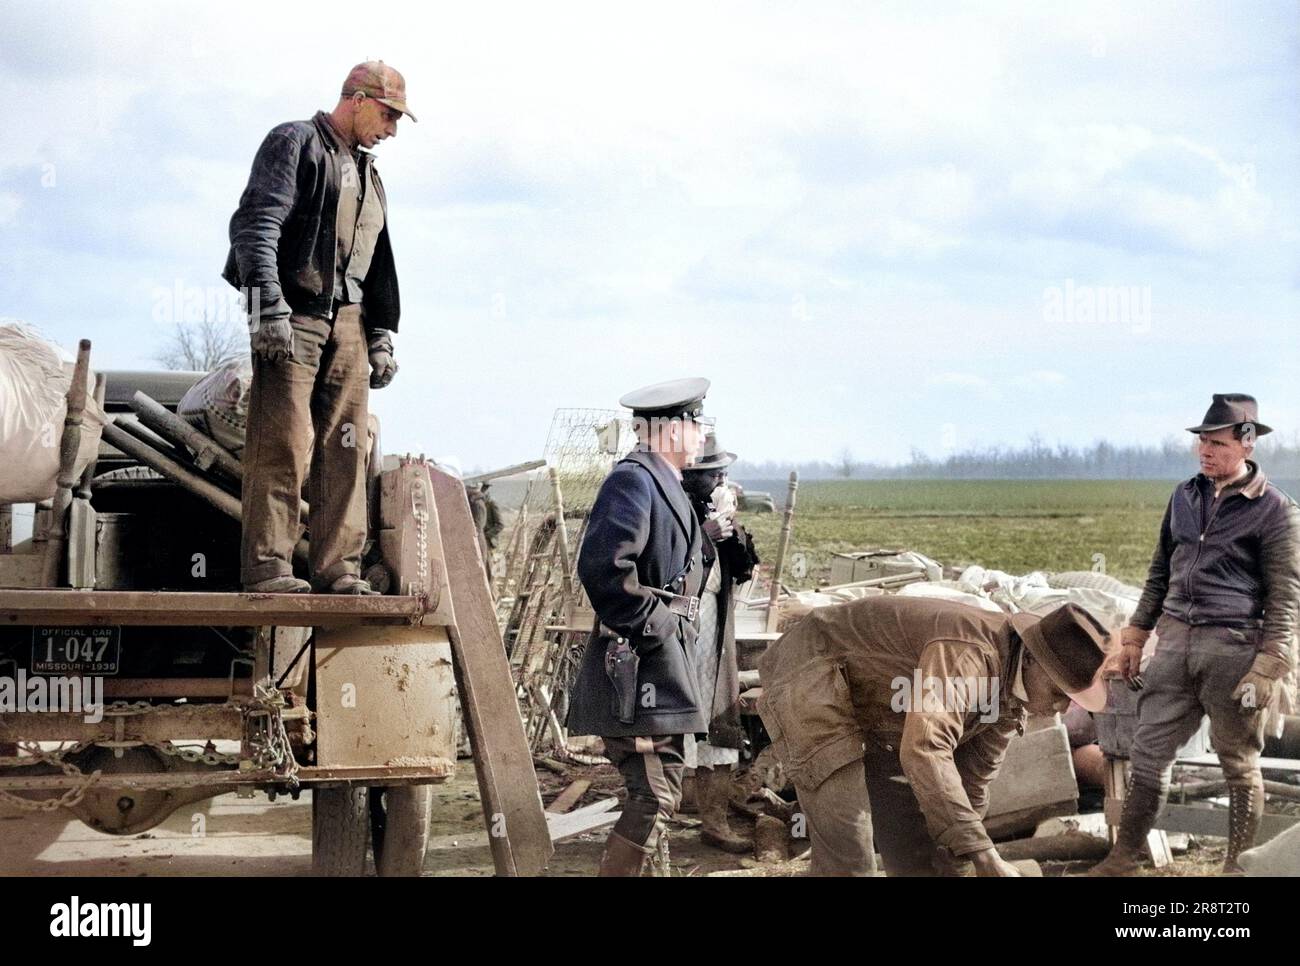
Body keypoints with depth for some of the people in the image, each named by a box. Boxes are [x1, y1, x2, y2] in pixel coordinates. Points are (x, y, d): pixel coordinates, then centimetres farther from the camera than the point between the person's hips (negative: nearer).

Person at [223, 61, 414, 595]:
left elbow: (380, 263, 29)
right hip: (292, 317, -7)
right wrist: (268, 306, -21)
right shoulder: (295, 143, 1)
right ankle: (266, 566, -11)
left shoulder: (368, 174, 25)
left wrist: (382, 332, 19)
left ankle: (338, 568, 2)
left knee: (346, 448, 1)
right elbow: (255, 224, -11)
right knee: (284, 444, -12)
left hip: (348, 323, 8)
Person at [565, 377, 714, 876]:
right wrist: (649, 627, -20)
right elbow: (602, 568, -26)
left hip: (663, 661, 10)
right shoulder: (633, 480, -14)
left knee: (658, 791, 13)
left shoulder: (663, 484, 19)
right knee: (656, 793, -12)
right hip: (637, 666, -10)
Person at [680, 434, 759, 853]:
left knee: (719, 723, 8)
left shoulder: (713, 506, 12)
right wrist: (704, 535, -23)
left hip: (715, 628, 8)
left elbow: (742, 571, 10)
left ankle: (714, 819, 15)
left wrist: (731, 526, -4)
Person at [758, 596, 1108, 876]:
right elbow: (924, 752, -46)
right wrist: (983, 854, -48)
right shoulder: (967, 652, -34)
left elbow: (971, 783, 7)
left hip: (876, 714, 10)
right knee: (846, 853, -18)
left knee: (919, 848, 10)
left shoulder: (1010, 697, -2)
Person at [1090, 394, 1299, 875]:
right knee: (1148, 751, 6)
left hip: (1232, 646, -5)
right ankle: (1125, 855, 15)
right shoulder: (1185, 496, 11)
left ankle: (1238, 864, 16)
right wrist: (1135, 636, 16)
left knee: (1239, 763, 5)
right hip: (1175, 638, 5)